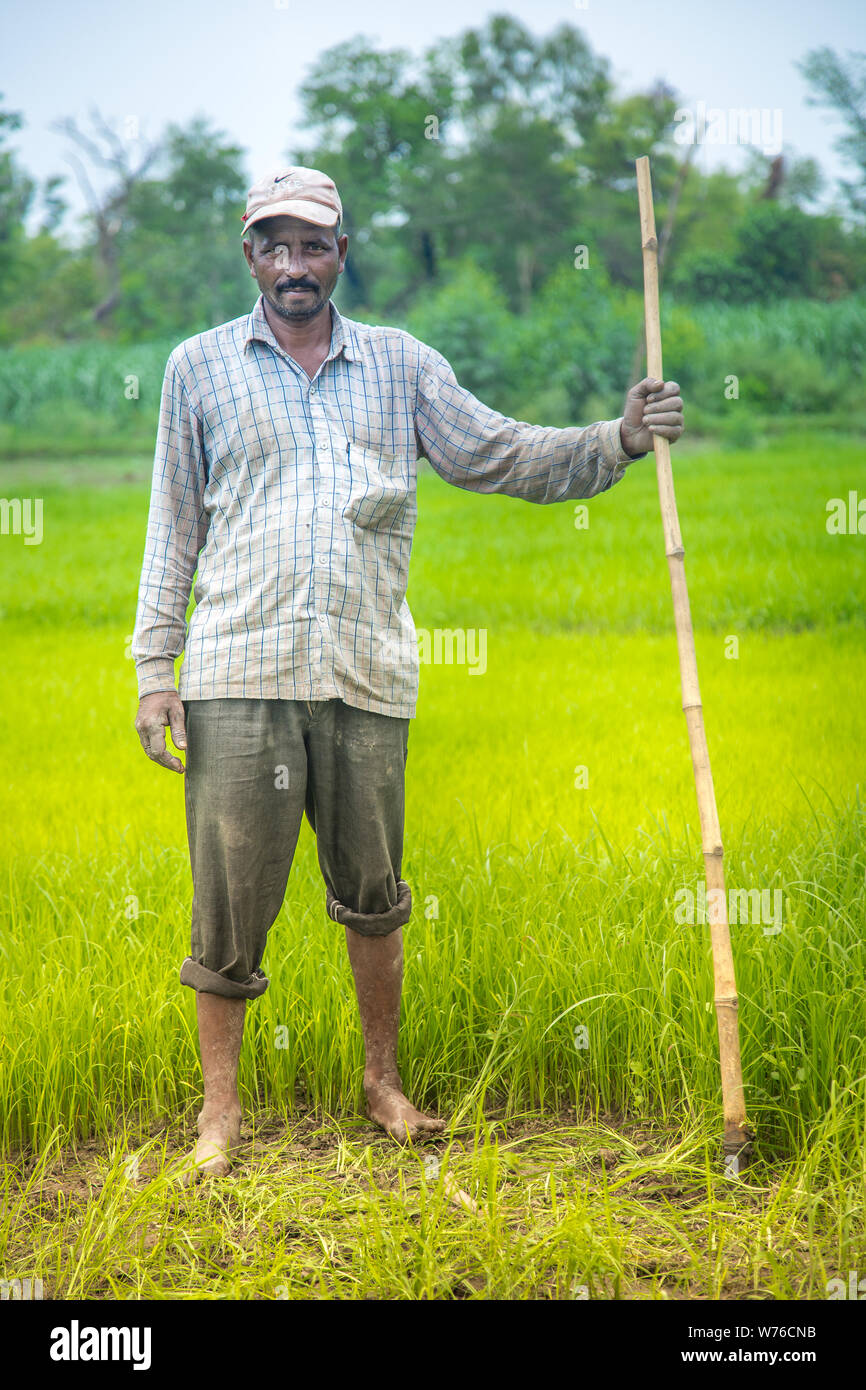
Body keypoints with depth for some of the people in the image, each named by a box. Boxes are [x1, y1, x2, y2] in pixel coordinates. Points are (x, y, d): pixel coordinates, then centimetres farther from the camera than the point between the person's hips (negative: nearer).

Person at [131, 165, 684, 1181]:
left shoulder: (401, 364, 13)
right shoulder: (200, 366, 9)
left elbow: (496, 453, 8)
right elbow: (173, 524, 10)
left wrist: (616, 441, -8)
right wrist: (153, 666, 4)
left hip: (368, 676, 2)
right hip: (238, 673, -1)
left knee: (372, 893, 10)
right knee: (230, 896, 0)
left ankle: (383, 1080, 27)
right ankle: (220, 1107, 13)